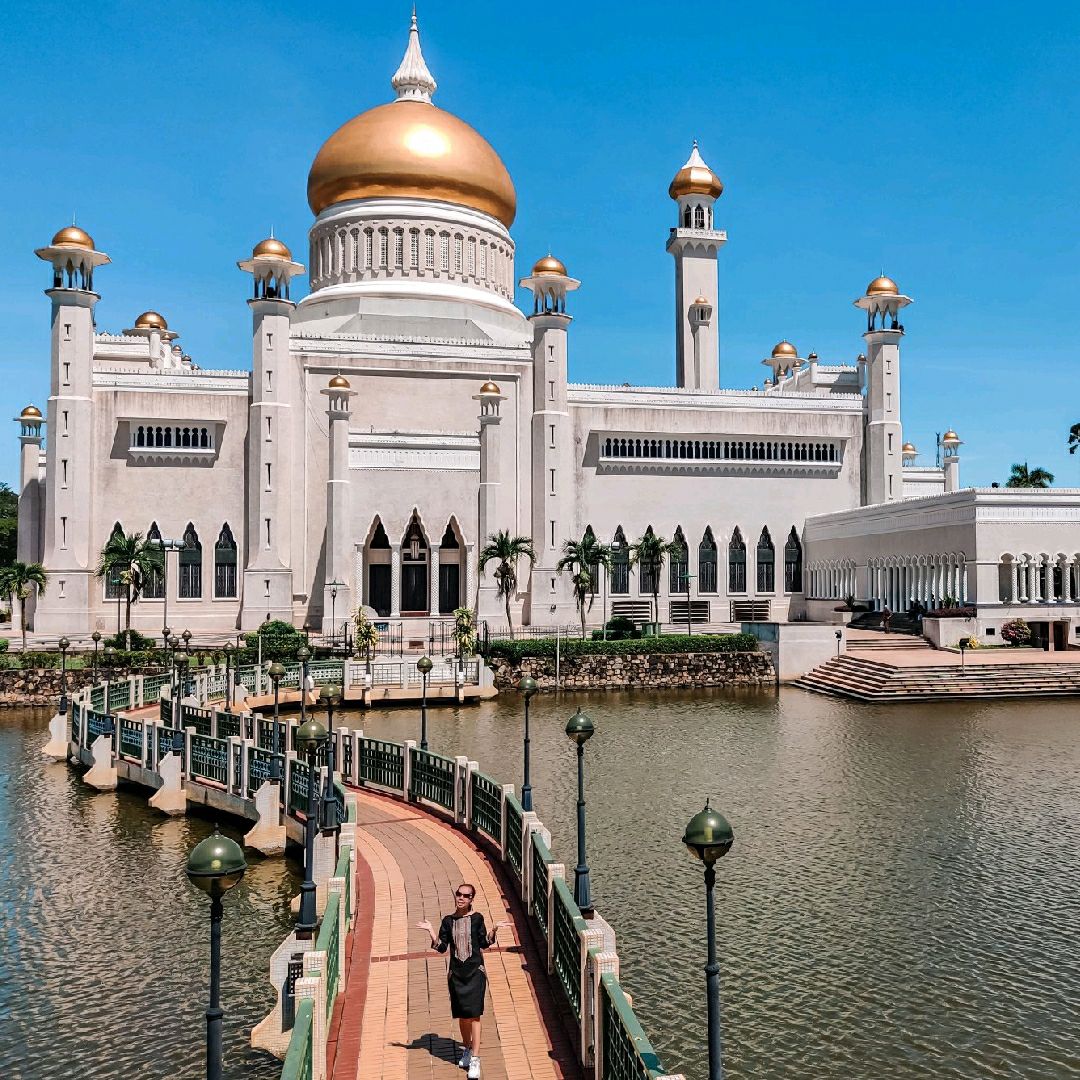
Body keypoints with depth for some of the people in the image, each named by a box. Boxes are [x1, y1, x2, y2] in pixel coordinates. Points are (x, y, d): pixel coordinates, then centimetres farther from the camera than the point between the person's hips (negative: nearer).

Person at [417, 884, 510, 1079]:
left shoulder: (477, 918, -3)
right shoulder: (448, 921, 3)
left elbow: (484, 943, 2)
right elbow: (441, 947, 2)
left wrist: (494, 930, -13)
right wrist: (431, 931, -10)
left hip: (475, 972, -3)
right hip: (456, 974, 3)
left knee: (474, 1015, -7)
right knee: (462, 1015, 13)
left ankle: (475, 1059, -3)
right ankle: (466, 1050, 35)